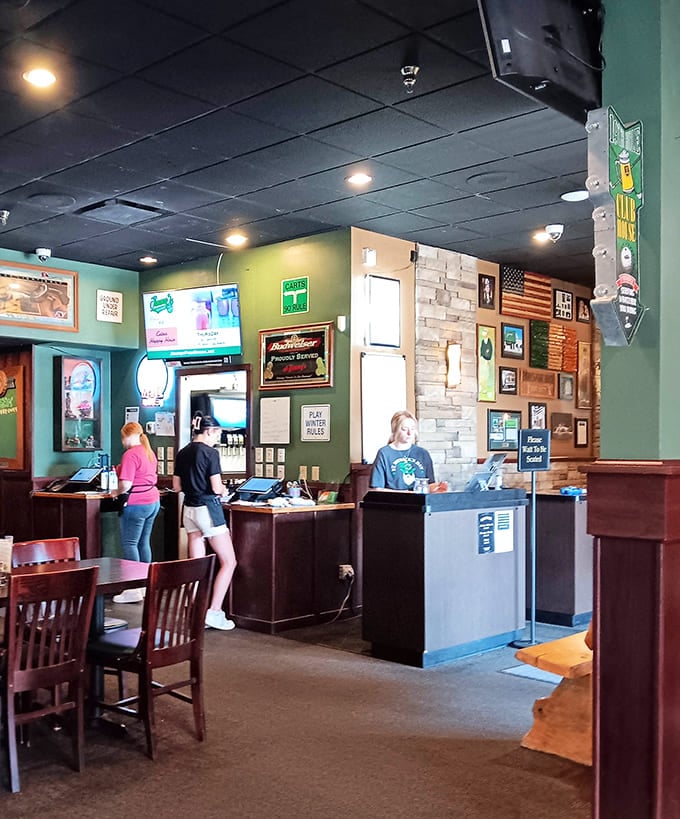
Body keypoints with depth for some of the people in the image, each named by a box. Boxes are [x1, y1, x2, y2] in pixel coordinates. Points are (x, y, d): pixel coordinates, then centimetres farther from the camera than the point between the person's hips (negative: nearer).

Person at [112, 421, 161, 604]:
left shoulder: (130, 454, -14)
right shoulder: (149, 452, 14)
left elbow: (126, 484, -20)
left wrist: (116, 492, 0)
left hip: (136, 504, -9)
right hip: (153, 501, 9)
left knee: (129, 544, -5)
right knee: (144, 542, 13)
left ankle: (133, 590, -8)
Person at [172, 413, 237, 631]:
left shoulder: (182, 453, 8)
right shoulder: (210, 453, -13)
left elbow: (176, 486, 13)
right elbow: (216, 488, -16)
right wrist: (223, 490, 4)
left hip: (189, 509, 8)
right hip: (208, 509, -8)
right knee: (228, 562, 1)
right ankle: (214, 612, -4)